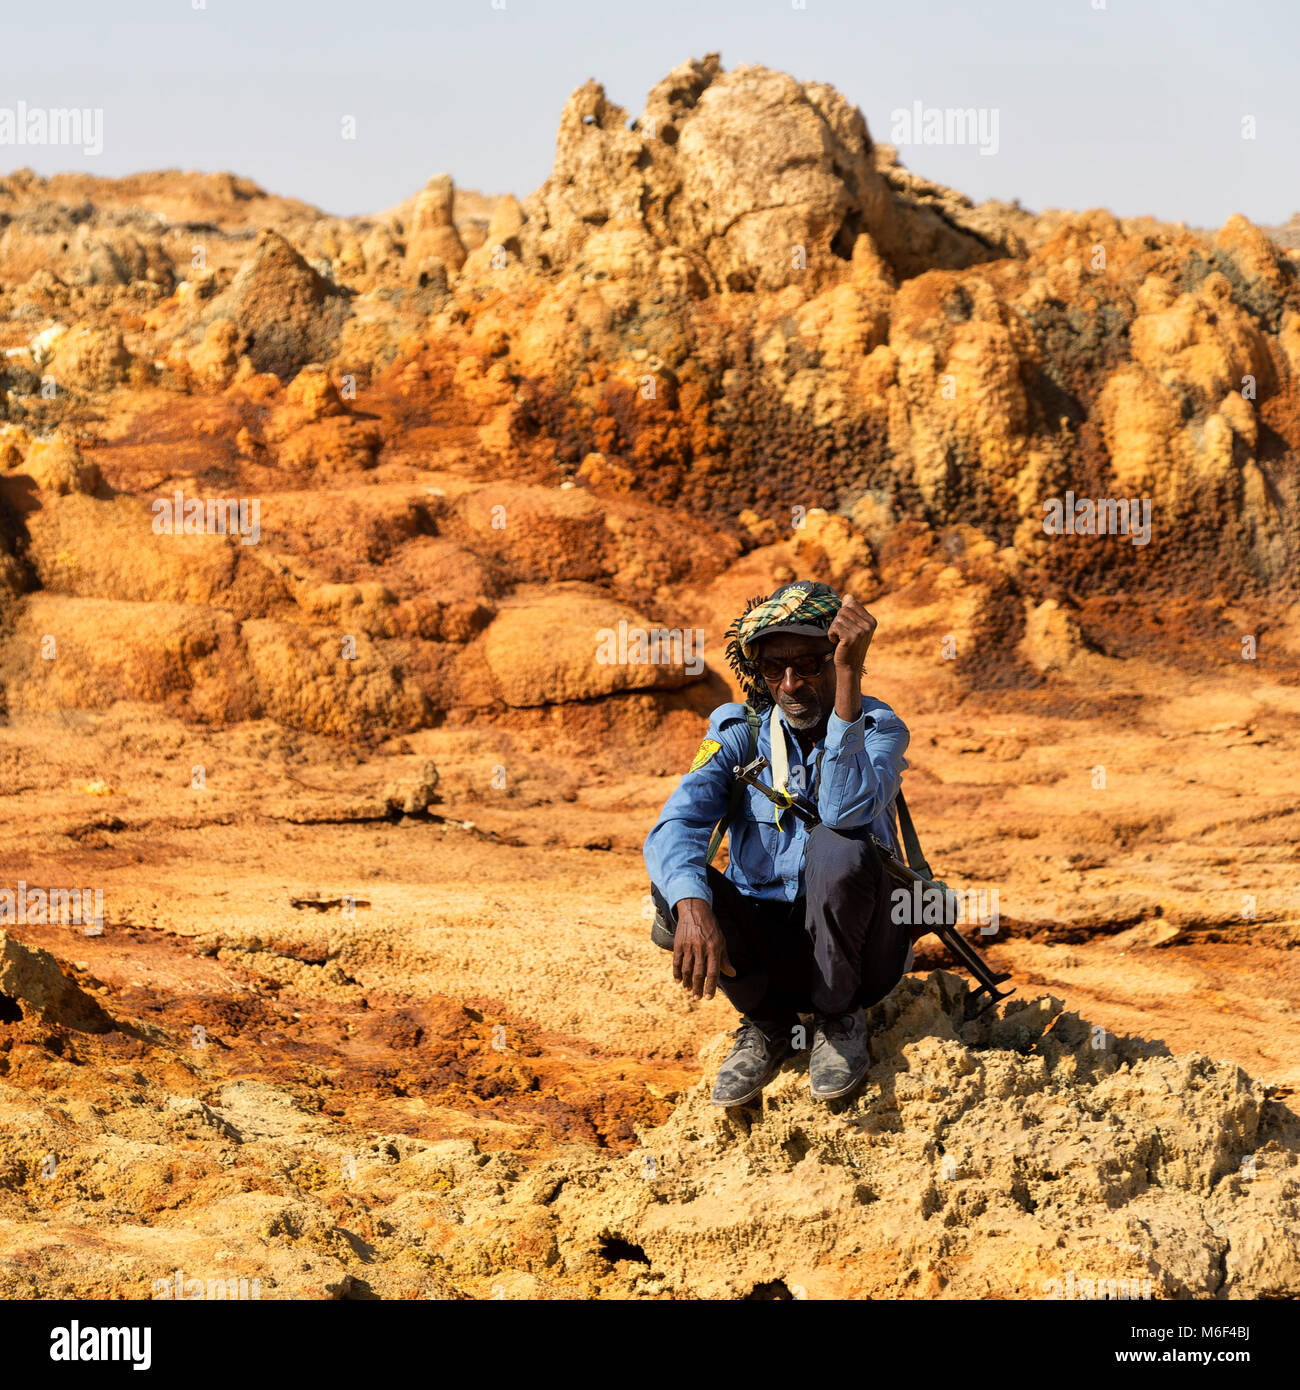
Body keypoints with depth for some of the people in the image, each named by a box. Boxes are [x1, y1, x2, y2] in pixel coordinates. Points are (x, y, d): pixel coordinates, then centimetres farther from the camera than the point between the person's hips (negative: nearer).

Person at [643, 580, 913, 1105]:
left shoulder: (878, 729, -7)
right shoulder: (738, 733, -1)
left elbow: (845, 810, -31)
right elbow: (673, 828, -19)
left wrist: (849, 674, -36)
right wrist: (692, 907, -41)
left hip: (851, 947, -2)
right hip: (764, 941, 2)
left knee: (837, 847, -33)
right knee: (676, 879, -26)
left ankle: (841, 1018, -10)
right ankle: (768, 1022, -4)